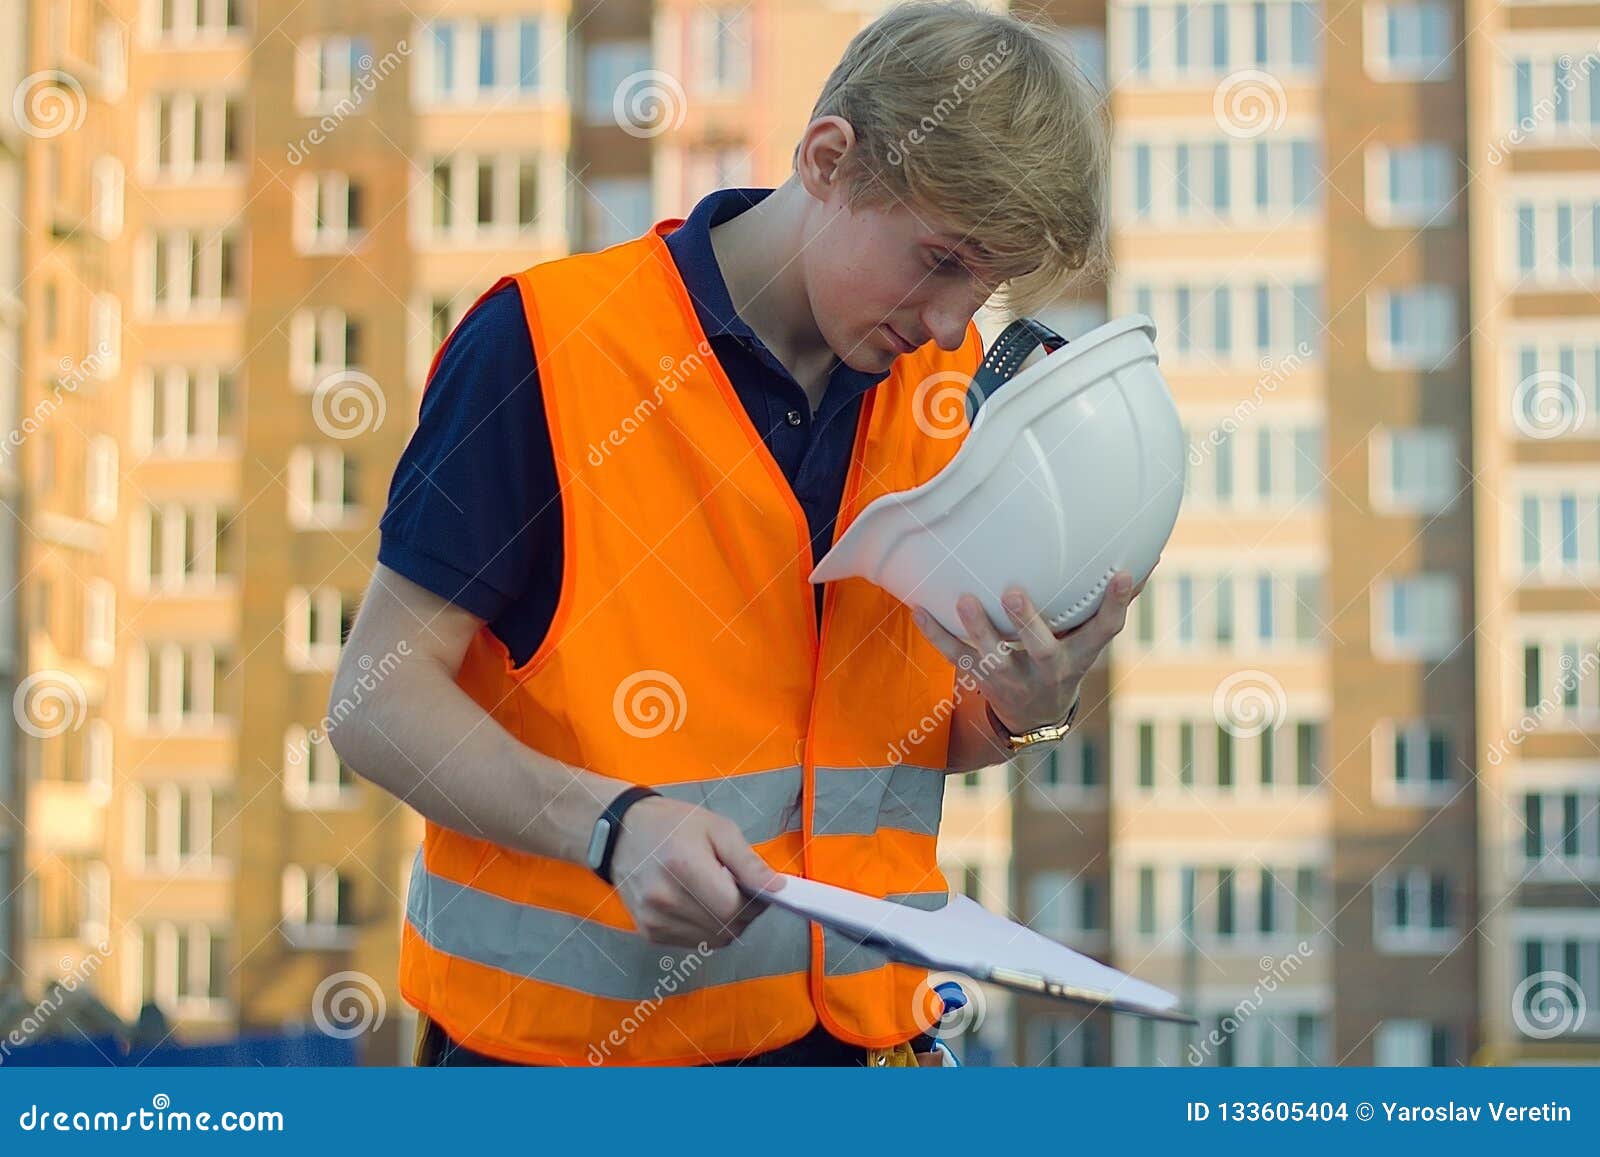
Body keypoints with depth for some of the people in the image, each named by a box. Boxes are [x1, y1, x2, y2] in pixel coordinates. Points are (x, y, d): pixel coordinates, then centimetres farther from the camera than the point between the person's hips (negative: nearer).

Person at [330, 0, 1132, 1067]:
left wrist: (1024, 709, -9)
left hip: (848, 1029, 5)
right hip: (560, 1033, -4)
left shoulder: (955, 384, 4)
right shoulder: (543, 343, -13)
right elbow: (377, 701, -14)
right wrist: (613, 826, -27)